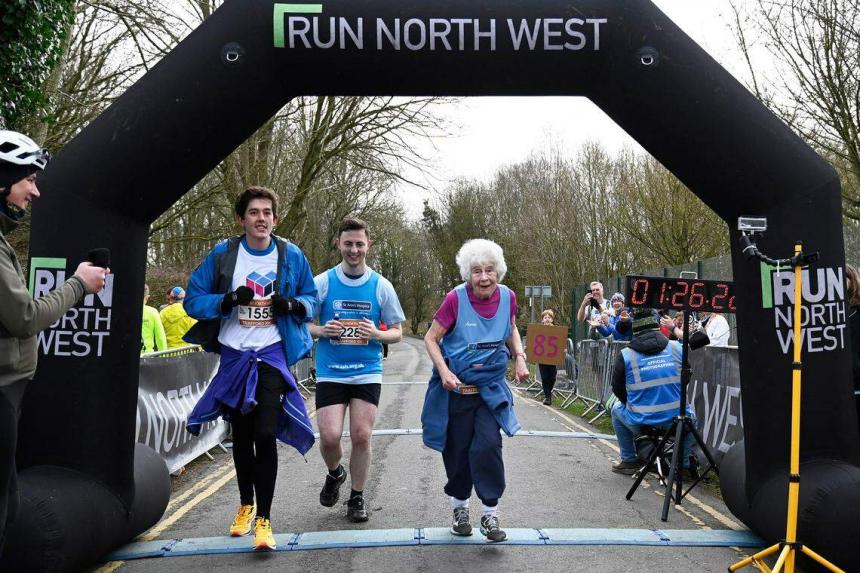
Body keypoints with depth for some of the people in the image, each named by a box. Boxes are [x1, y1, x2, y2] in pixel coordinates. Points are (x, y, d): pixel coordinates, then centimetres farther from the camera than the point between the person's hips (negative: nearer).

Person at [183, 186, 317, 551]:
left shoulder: (292, 256, -2)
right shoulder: (223, 254, -3)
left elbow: (311, 299, 8)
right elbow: (193, 299, -2)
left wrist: (292, 305, -15)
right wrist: (227, 301, -20)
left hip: (272, 355, -2)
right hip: (234, 354, 2)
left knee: (265, 435, -10)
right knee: (241, 435, 15)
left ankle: (264, 519, 2)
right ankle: (245, 505, 36)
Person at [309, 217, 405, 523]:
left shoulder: (381, 286, 2)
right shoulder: (322, 283, -1)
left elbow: (397, 332, 7)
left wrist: (376, 334, -15)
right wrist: (322, 331, -16)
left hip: (367, 373, 1)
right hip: (330, 372, 0)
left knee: (361, 437, 0)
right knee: (329, 437, -8)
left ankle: (357, 497, 21)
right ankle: (334, 474, 27)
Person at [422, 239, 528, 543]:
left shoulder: (507, 297, -6)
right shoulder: (456, 298, -17)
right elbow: (430, 339, -9)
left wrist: (519, 357, -1)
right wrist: (444, 371, -22)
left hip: (490, 388, 2)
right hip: (456, 389, -2)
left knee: (488, 446, -11)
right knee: (457, 450, 9)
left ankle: (490, 514, 4)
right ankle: (460, 507, 32)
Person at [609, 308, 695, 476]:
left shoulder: (625, 356, -6)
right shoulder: (677, 347, -1)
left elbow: (617, 389, 4)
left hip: (641, 424, -1)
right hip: (677, 423, 2)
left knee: (617, 408, 30)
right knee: (690, 412, 36)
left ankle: (629, 461, 31)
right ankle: (684, 463, 33)